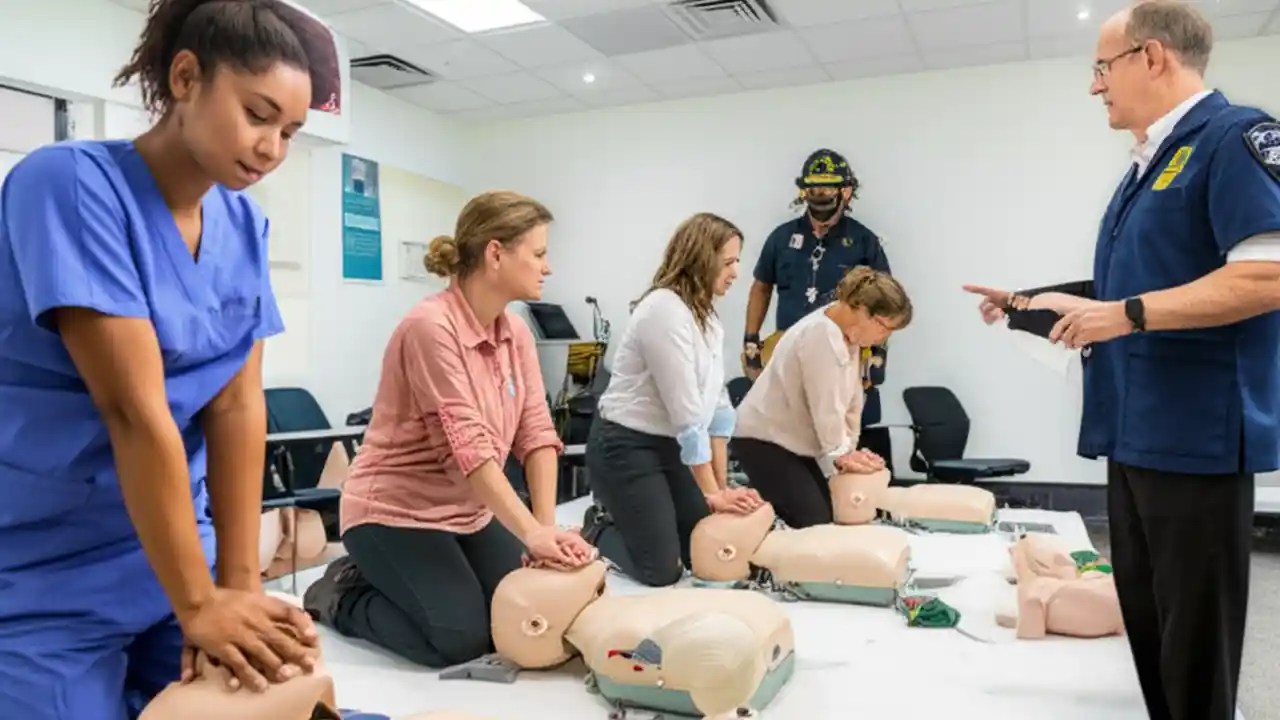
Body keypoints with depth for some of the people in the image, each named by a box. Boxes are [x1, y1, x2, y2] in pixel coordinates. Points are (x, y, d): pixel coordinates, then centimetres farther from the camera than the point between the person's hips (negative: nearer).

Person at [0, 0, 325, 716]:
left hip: (178, 554, 6)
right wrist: (198, 602, -21)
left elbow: (239, 404, -7)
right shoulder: (71, 182, -18)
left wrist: (238, 583, -12)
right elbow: (135, 410, -22)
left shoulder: (245, 226, 1)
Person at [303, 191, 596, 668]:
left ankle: (387, 580, 22)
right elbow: (466, 445, -29)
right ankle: (342, 594, 10)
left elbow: (537, 433, -5)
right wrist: (531, 531, -33)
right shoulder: (430, 326, -24)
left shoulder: (517, 332, 1)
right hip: (396, 511, -8)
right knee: (463, 638, -17)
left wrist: (547, 525, -17)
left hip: (471, 512, 8)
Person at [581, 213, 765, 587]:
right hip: (625, 446, -9)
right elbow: (687, 415, -22)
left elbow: (716, 403, 4)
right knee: (662, 569, -6)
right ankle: (597, 531, 21)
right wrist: (711, 493, -17)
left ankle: (621, 518, 28)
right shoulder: (665, 311, -22)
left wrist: (723, 486, 1)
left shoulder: (706, 314, 8)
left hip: (669, 445, 9)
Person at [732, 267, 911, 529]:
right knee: (814, 524, -12)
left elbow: (851, 400, 4)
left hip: (799, 441, 9)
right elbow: (826, 409, -22)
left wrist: (848, 450, -2)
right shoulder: (822, 336, -28)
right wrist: (841, 453, -8)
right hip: (764, 440, -9)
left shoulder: (848, 331, 2)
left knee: (834, 515, 7)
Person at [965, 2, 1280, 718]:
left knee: (1193, 643, 2)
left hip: (1196, 436, -9)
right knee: (1148, 626, 17)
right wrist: (1031, 304, 19)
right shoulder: (1148, 165, 18)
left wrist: (1127, 314, -21)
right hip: (1138, 434, 9)